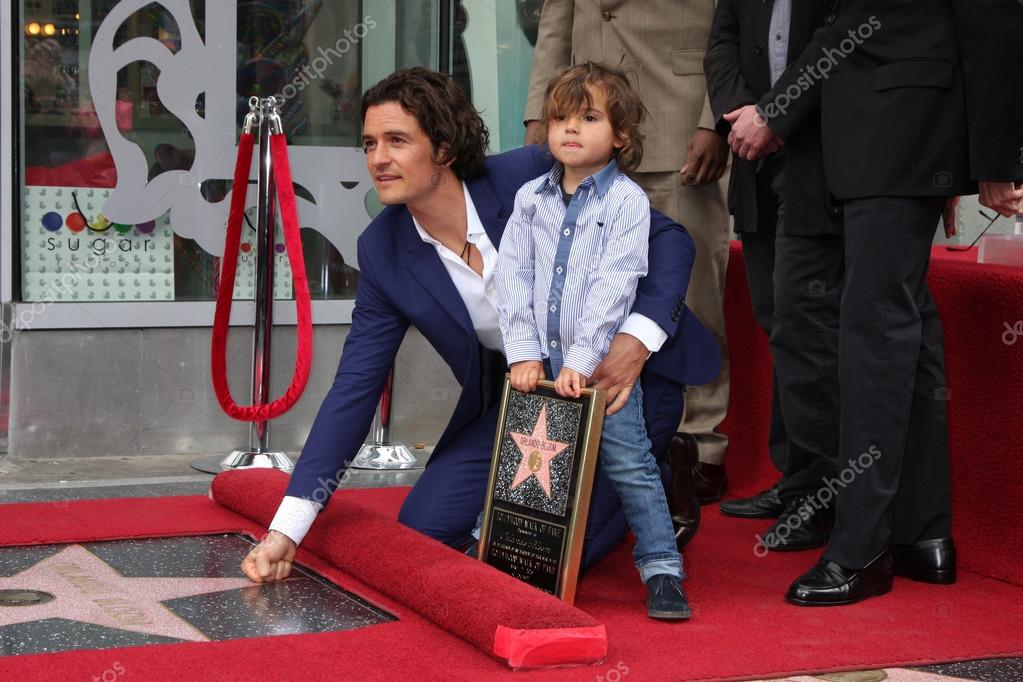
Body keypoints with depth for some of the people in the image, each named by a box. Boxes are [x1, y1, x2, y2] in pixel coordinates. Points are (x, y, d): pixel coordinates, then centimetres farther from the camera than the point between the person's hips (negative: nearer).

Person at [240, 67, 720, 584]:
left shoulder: (532, 176, -21)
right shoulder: (383, 251, -8)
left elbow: (668, 239, -15)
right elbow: (355, 388, -7)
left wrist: (638, 339, -33)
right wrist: (287, 527, -13)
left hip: (619, 378, -5)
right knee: (423, 525, -2)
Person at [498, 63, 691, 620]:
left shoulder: (627, 201, -6)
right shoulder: (530, 198, 8)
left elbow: (614, 286, -13)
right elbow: (512, 276, 4)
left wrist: (582, 361, -19)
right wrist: (524, 354, -5)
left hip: (602, 364, -4)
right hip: (543, 363, 4)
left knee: (629, 466, -6)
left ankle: (662, 571, 0)